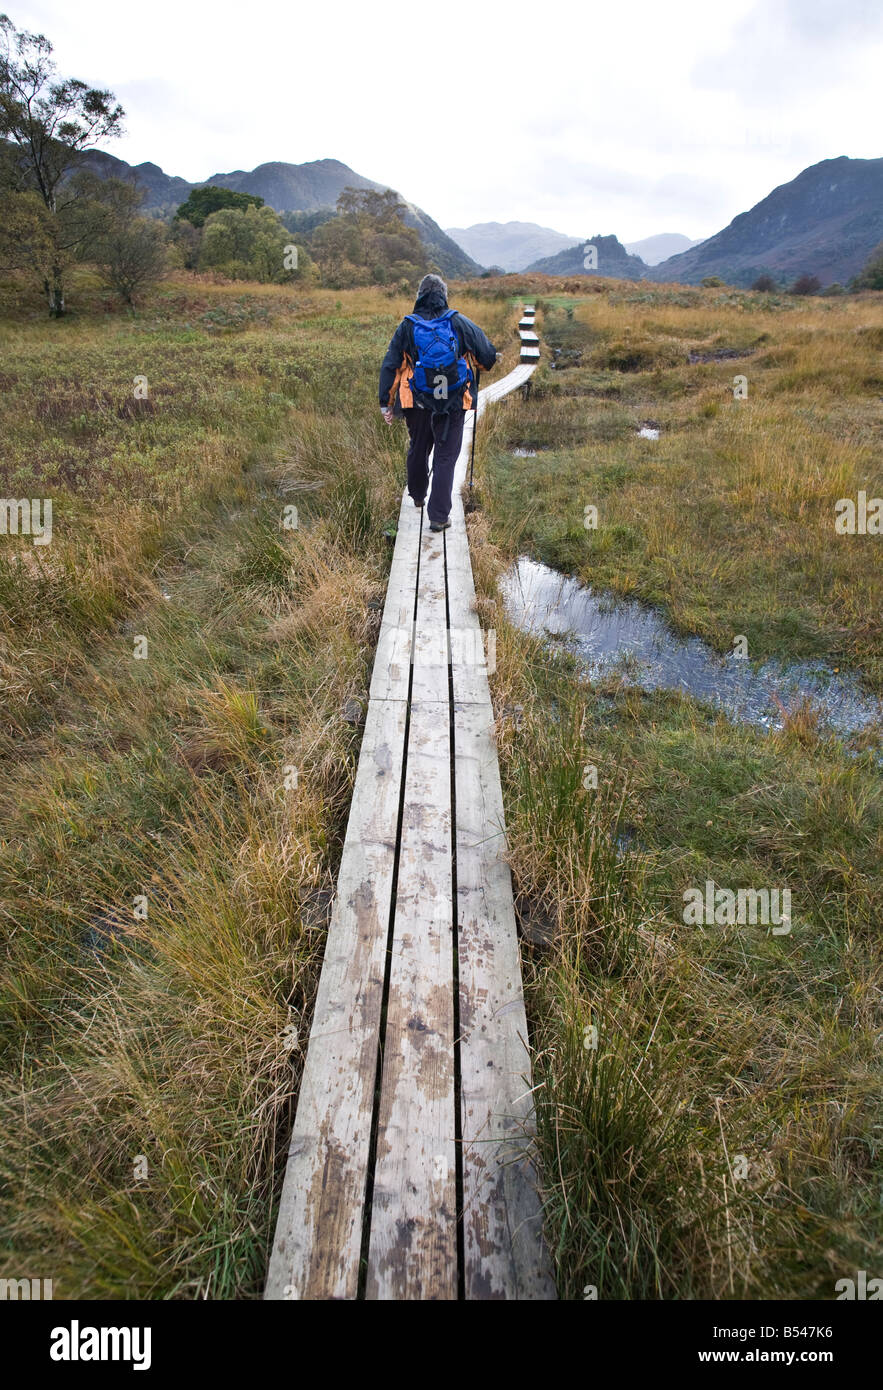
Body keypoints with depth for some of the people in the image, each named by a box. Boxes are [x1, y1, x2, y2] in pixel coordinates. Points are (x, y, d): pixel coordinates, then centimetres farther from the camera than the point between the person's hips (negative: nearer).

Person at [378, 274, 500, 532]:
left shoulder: (407, 327, 1)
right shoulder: (460, 322, -2)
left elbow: (389, 365, 0)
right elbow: (489, 354, 4)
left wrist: (386, 403, 5)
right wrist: (487, 361, 28)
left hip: (417, 404, 2)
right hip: (453, 405, -2)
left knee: (417, 450, 23)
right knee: (445, 457, 2)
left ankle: (417, 496, 44)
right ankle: (439, 516, -3)